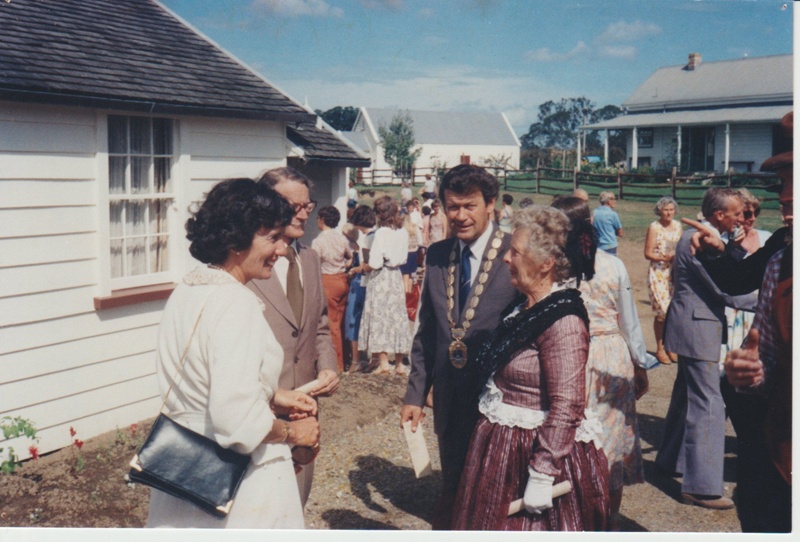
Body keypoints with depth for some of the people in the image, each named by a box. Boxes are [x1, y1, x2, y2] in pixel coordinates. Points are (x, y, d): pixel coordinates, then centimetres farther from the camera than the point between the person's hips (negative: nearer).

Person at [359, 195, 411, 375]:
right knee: (397, 316, 10)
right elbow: (403, 258, 11)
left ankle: (383, 362, 0)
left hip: (380, 278, -6)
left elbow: (375, 263, -18)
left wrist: (363, 268, 0)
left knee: (379, 317, 2)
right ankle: (399, 363, 16)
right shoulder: (403, 232, 3)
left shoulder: (381, 233, -16)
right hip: (396, 276, 6)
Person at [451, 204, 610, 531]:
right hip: (504, 448, 9)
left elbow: (566, 406, -26)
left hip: (536, 452, -9)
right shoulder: (524, 308, 7)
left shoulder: (563, 322, -22)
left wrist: (542, 476, -25)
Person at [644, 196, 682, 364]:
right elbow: (648, 253, -7)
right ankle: (660, 348, 7)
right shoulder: (654, 227, -5)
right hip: (658, 273, -5)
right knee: (663, 312, -7)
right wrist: (664, 258, -21)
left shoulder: (678, 226, 10)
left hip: (675, 273, 5)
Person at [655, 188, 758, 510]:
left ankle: (671, 459, 35)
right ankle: (701, 486, -2)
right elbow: (727, 293, -21)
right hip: (698, 328, -11)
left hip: (690, 325, 11)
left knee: (687, 394, 21)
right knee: (708, 405, -7)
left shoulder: (694, 236, 12)